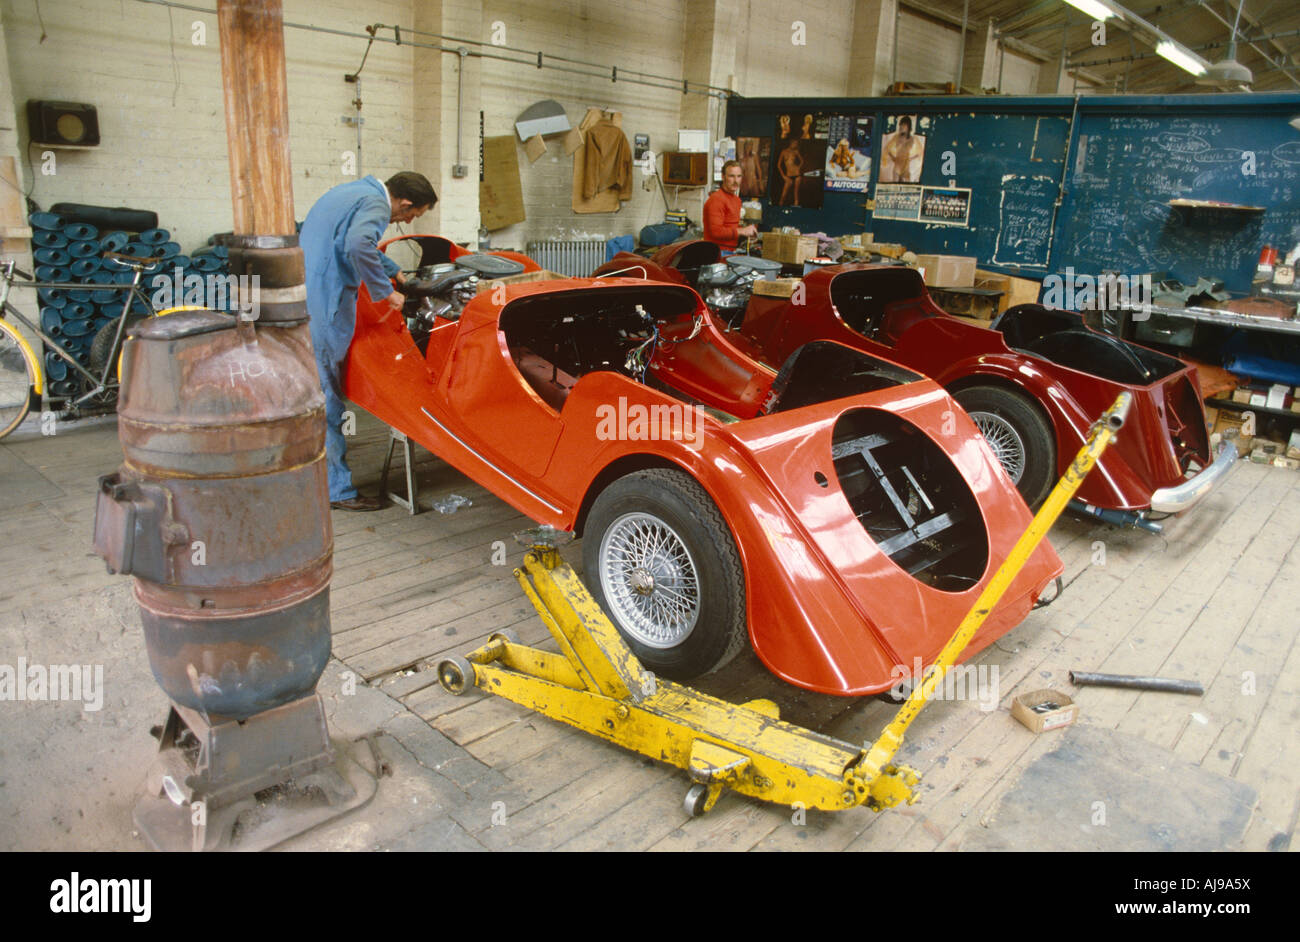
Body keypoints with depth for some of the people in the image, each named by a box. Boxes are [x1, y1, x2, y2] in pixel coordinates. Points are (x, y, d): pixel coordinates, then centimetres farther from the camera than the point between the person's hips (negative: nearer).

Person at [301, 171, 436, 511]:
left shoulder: (354, 191, 21)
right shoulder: (375, 205, -12)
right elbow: (358, 246, -32)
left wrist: (396, 272, 46)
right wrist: (384, 291, -21)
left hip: (300, 300, 10)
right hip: (321, 307, -10)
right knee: (325, 398, -4)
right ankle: (335, 489, 4)